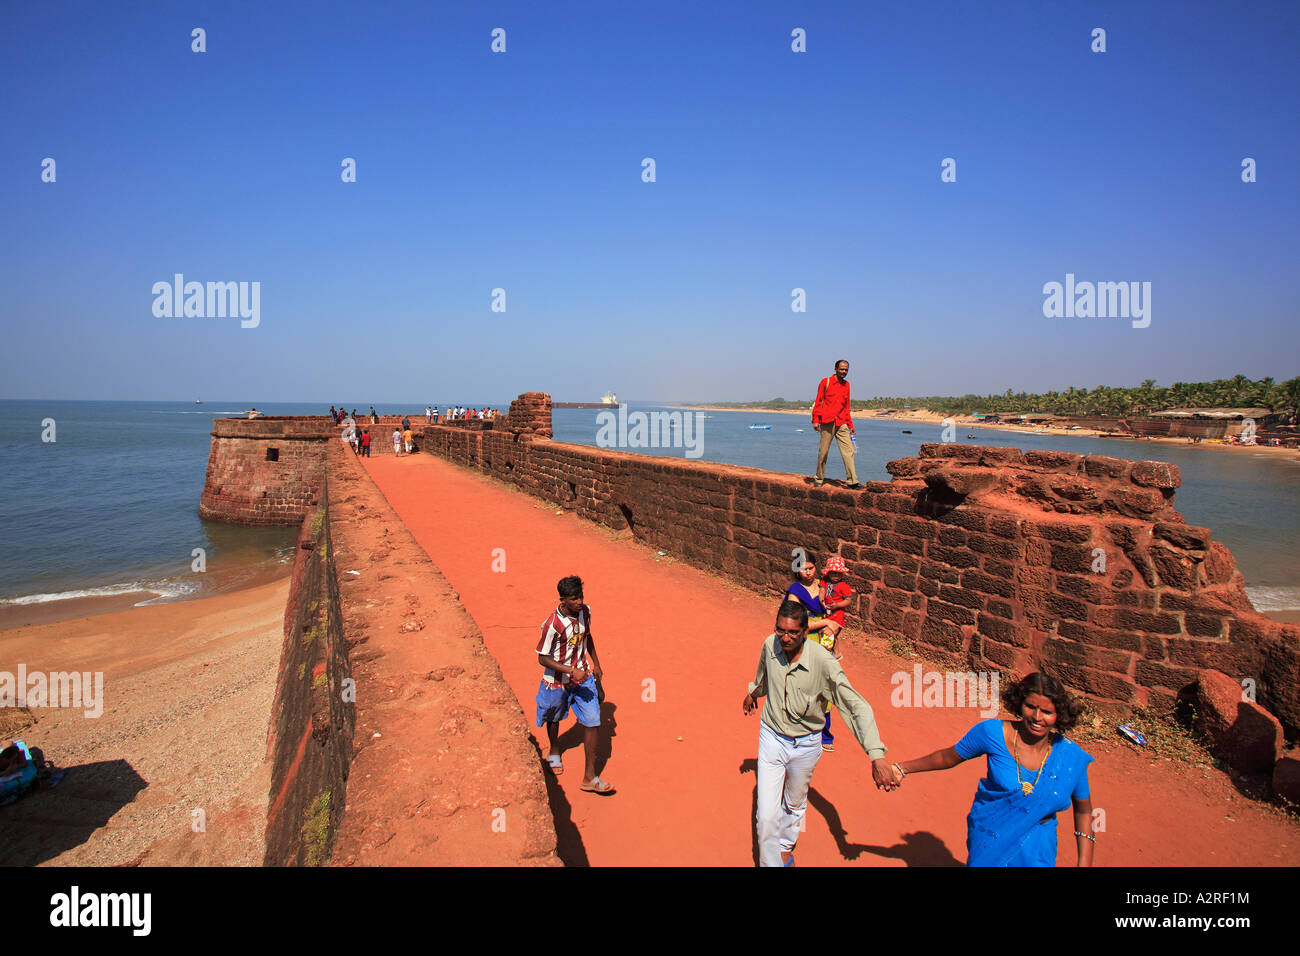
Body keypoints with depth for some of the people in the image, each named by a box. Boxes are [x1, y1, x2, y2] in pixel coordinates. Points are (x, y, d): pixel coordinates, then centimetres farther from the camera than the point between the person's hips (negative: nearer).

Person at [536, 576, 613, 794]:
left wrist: (596, 663, 13)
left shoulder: (585, 612, -10)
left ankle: (590, 777, 8)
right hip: (557, 680, -4)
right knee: (554, 718, 21)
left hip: (583, 676, 4)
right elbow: (543, 658, -21)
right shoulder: (552, 624, -28)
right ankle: (554, 751, 55)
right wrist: (571, 671, -27)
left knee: (593, 722, -3)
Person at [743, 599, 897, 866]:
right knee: (767, 815, -3)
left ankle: (785, 847, 53)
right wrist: (753, 693, 30)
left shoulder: (822, 661, -29)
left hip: (805, 744, -1)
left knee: (794, 804, 24)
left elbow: (857, 706, -31)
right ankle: (771, 862, 22)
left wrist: (877, 757, -40)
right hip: (771, 737, 1)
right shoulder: (770, 645, -16)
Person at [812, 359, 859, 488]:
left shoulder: (846, 384, 16)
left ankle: (852, 481, -7)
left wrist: (851, 425, 20)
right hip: (827, 422, -4)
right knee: (823, 452, 2)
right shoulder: (826, 382, 2)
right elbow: (818, 402, 1)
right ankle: (819, 478, 17)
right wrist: (816, 420, -7)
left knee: (848, 451, -5)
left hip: (841, 424, 4)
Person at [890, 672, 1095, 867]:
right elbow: (948, 757, 0)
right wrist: (901, 768, 7)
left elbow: (1084, 810, 4)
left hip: (1035, 849, 1)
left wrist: (1084, 864, -3)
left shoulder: (1071, 756, -12)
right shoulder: (992, 732, -16)